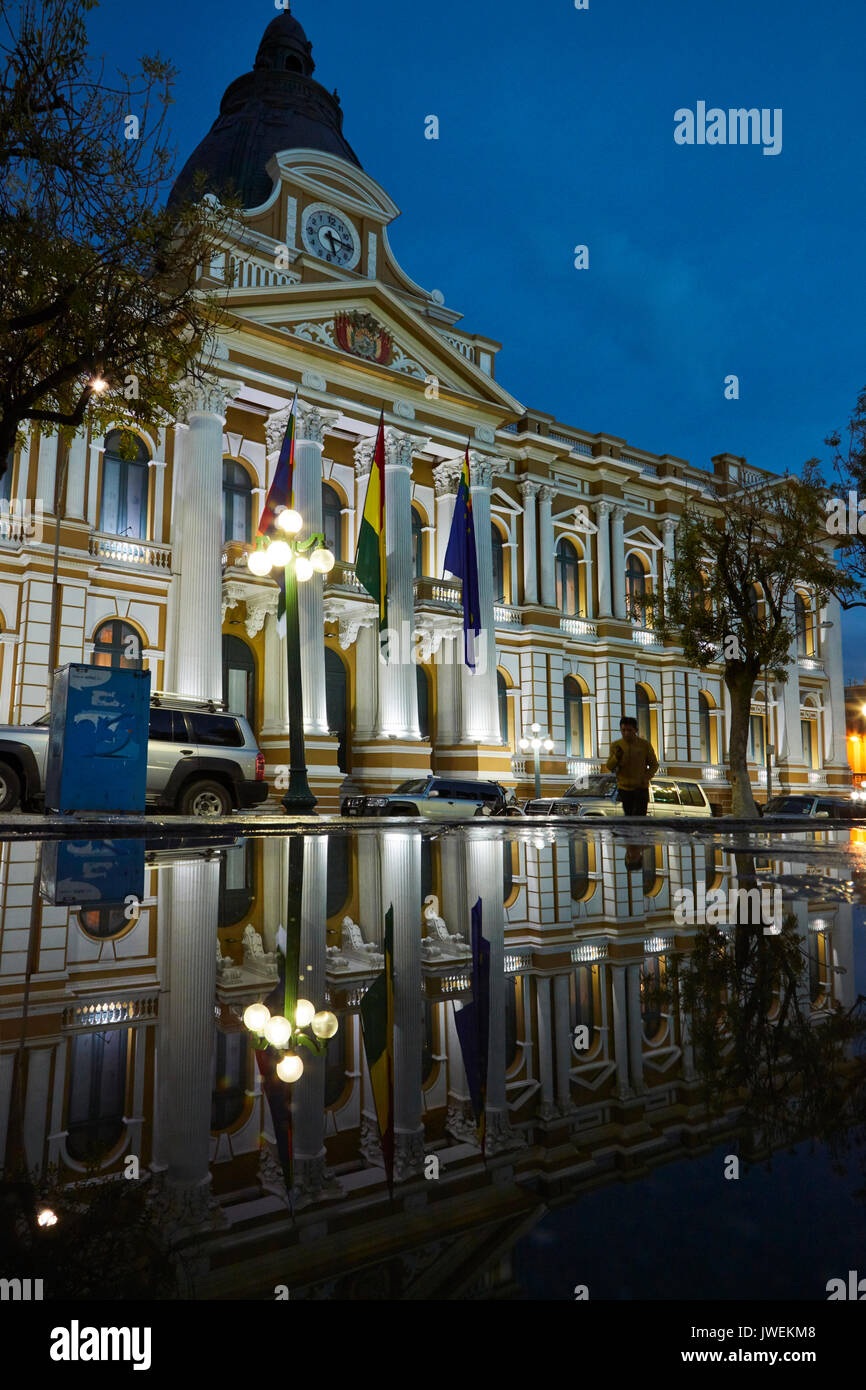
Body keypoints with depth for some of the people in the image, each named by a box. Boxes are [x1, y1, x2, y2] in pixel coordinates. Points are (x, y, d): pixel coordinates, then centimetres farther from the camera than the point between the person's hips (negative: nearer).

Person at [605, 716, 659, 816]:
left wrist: (646, 778, -11)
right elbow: (609, 767, 1)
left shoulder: (645, 744, -3)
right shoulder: (616, 745, 1)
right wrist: (616, 757, -20)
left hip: (641, 789, -2)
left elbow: (654, 765, 5)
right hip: (624, 789, 2)